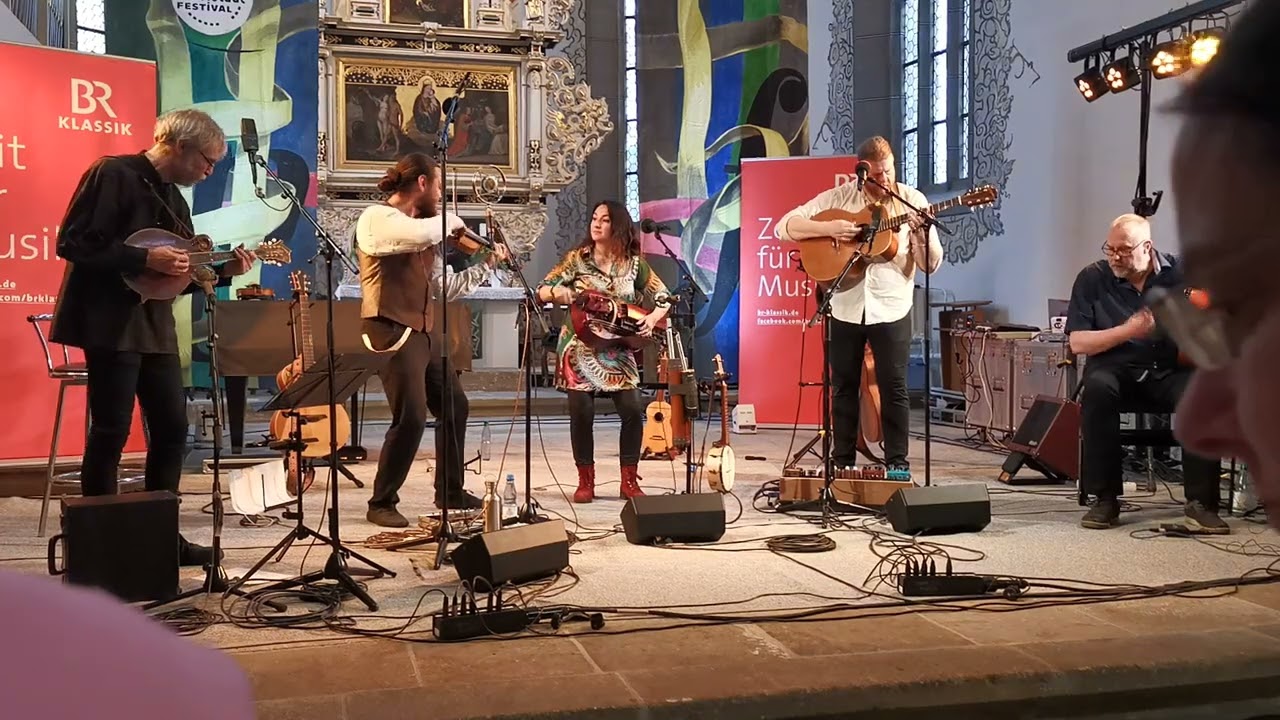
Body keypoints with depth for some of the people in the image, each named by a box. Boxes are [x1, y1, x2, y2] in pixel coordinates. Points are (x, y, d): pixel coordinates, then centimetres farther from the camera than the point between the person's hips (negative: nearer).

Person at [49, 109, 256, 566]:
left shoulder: (173, 198, 16)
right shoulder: (113, 175, -9)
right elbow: (73, 244, -18)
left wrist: (223, 270, 4)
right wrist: (146, 258, -21)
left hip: (155, 327, 9)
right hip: (111, 324, -9)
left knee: (172, 428, 9)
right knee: (111, 432, -4)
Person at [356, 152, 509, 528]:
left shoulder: (423, 230, 17)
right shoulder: (376, 218, -9)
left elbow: (443, 288, 22)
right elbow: (421, 233, -30)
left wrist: (487, 264, 22)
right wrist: (449, 221, -10)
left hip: (423, 333, 9)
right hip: (392, 331, -9)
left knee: (455, 406, 16)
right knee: (411, 418, -16)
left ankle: (450, 492, 31)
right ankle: (382, 503, 0)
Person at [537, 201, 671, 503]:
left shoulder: (634, 262, 3)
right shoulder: (577, 257, 0)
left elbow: (664, 296, 8)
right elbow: (541, 291, -2)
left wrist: (652, 318, -11)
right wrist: (557, 292, -24)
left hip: (618, 349, 1)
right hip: (580, 347, -1)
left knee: (633, 410, -8)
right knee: (581, 412, -7)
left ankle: (629, 481, 7)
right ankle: (585, 481, 9)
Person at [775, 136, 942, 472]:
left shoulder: (913, 201, 1)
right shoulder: (839, 197, 1)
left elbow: (931, 265, -1)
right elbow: (784, 227, -5)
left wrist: (922, 236, -21)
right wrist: (828, 228, -18)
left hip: (891, 308, -1)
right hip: (846, 307, 1)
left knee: (894, 387, -1)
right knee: (844, 387, 9)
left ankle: (898, 463, 10)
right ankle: (842, 463, 19)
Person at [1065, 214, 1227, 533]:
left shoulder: (1181, 272, 3)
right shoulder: (1092, 278, 1)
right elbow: (1077, 342, -5)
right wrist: (1129, 330, -17)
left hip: (1171, 370, 1)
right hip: (1117, 368, 0)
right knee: (1097, 387, -34)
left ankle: (1201, 502, -22)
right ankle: (1105, 499, -24)